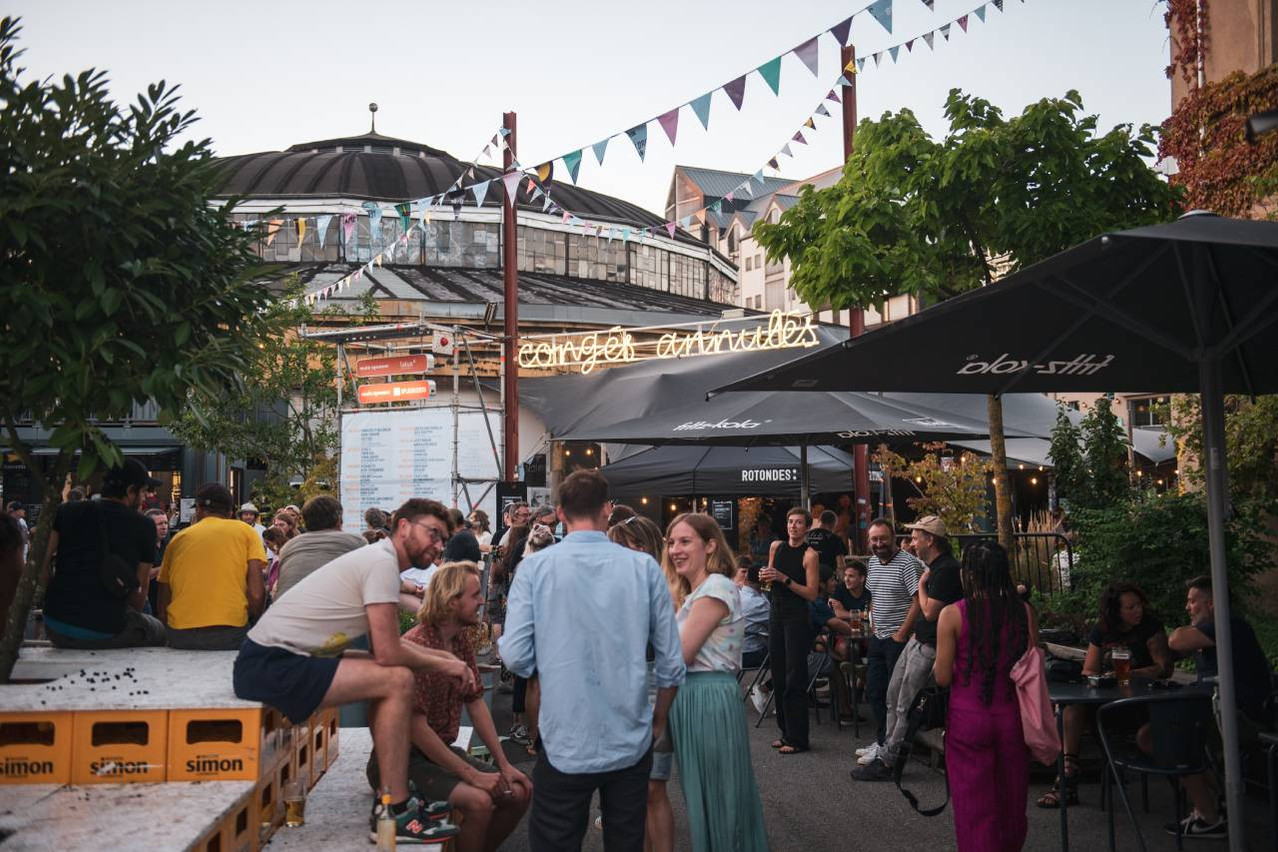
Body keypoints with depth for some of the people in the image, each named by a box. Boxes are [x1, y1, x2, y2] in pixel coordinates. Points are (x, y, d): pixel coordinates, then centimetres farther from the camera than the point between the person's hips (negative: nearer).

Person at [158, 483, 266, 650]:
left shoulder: (178, 538, 17)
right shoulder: (246, 531, 10)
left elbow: (163, 607, 18)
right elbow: (256, 594, -1)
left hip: (179, 635, 3)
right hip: (229, 632, -3)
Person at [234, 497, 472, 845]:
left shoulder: (376, 558, 14)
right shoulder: (383, 562, -15)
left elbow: (384, 644, 15)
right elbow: (388, 652, -18)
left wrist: (445, 656, 11)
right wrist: (442, 665, -3)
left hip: (270, 658, 10)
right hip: (271, 665, -10)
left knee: (387, 674, 16)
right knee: (398, 680, -17)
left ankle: (393, 793, 16)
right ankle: (395, 816, -11)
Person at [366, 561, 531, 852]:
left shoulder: (462, 641, 4)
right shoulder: (416, 646, -24)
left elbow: (476, 705, 8)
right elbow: (416, 727, -26)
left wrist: (504, 765, 2)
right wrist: (471, 775, -22)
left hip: (443, 750, 9)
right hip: (405, 759, -9)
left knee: (520, 792, 1)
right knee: (478, 801, -28)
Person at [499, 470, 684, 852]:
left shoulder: (535, 567, -8)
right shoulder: (645, 568, -3)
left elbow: (515, 657, -11)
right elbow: (671, 662, -1)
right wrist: (658, 720, 16)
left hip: (565, 748, -2)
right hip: (631, 745, 2)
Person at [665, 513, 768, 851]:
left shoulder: (715, 587, -15)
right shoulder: (697, 591, 16)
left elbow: (680, 655, -17)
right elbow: (676, 651, 13)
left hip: (708, 698, -10)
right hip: (691, 696, 10)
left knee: (715, 796, 1)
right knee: (704, 795, 16)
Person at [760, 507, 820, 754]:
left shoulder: (809, 555, -9)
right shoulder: (776, 547, 9)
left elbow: (812, 593, -14)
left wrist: (784, 579, -19)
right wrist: (766, 577, 0)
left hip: (798, 616, -7)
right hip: (776, 613, 7)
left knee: (794, 678, -6)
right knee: (778, 676, 11)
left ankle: (797, 739, 0)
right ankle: (786, 732, 22)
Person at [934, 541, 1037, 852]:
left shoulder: (952, 614, -11)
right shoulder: (1023, 611, -4)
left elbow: (942, 677, -9)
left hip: (968, 718, -3)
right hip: (1011, 717, 3)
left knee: (975, 806, 8)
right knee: (1011, 802, 18)